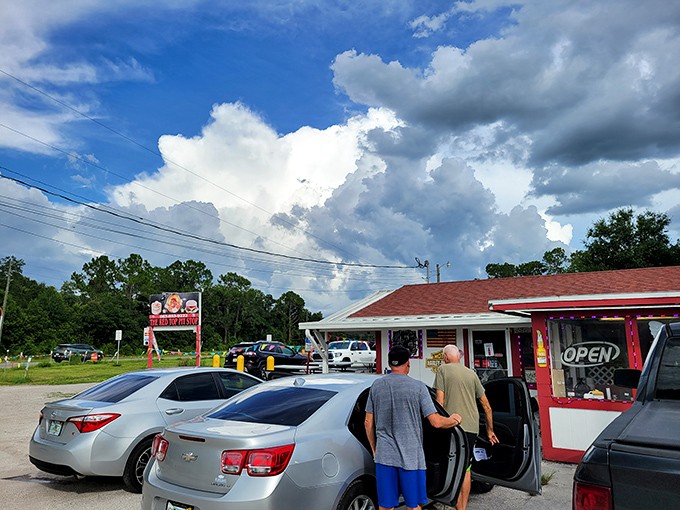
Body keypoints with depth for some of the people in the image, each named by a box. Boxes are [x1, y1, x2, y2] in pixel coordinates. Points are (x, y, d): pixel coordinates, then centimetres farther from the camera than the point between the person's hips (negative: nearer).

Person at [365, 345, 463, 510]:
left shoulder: (376, 385, 2)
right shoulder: (418, 387, -8)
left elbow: (368, 423, 6)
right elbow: (436, 422, -8)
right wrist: (453, 420, 13)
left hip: (384, 455, 3)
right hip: (411, 456, -2)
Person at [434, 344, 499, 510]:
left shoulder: (443, 369, -1)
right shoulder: (472, 374, 12)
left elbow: (440, 401, -9)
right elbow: (486, 406, 15)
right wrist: (490, 431, 25)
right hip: (472, 426, 5)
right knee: (466, 468, 18)